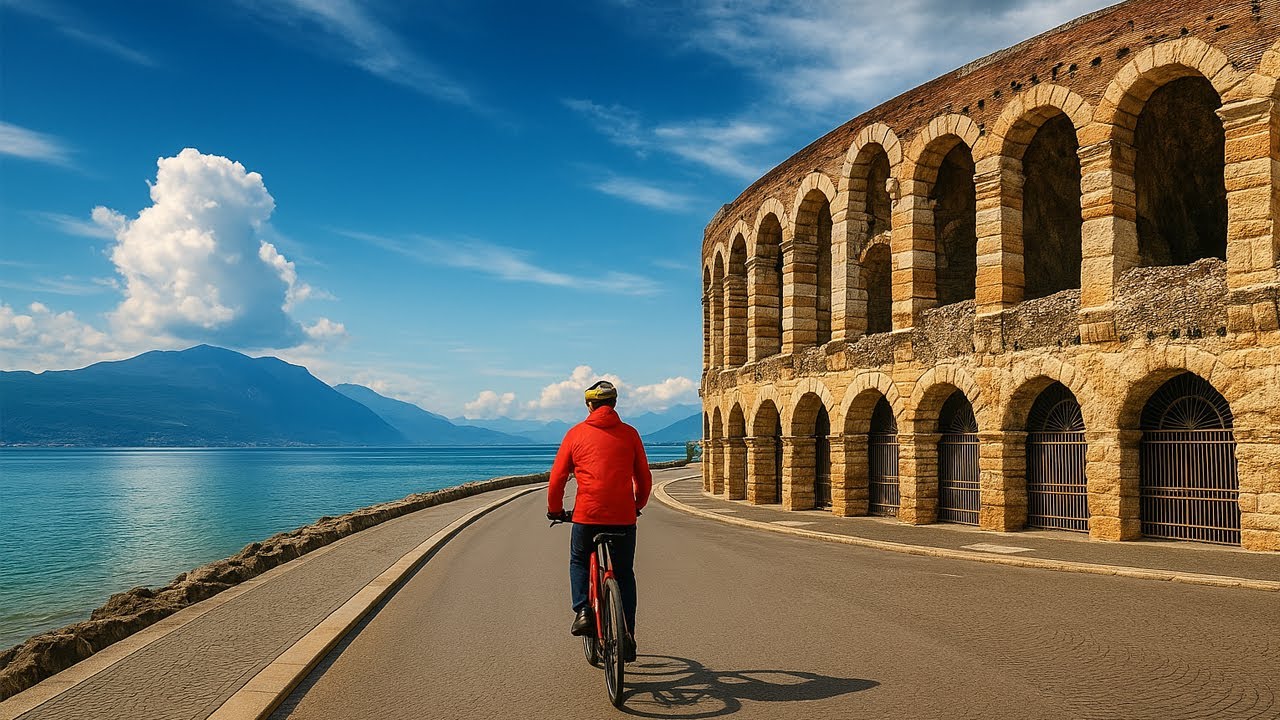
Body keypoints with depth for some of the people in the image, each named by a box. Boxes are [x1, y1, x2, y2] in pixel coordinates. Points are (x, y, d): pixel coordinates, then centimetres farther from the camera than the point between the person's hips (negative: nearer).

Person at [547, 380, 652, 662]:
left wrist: (554, 510, 20)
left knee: (579, 562, 24)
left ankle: (583, 611, 5)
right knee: (624, 574, 16)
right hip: (624, 516, 1)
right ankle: (628, 636, 13)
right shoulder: (629, 433, 7)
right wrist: (638, 505, 29)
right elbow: (644, 477, 12)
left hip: (587, 514, -1)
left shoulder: (576, 433, 5)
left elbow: (557, 477, 5)